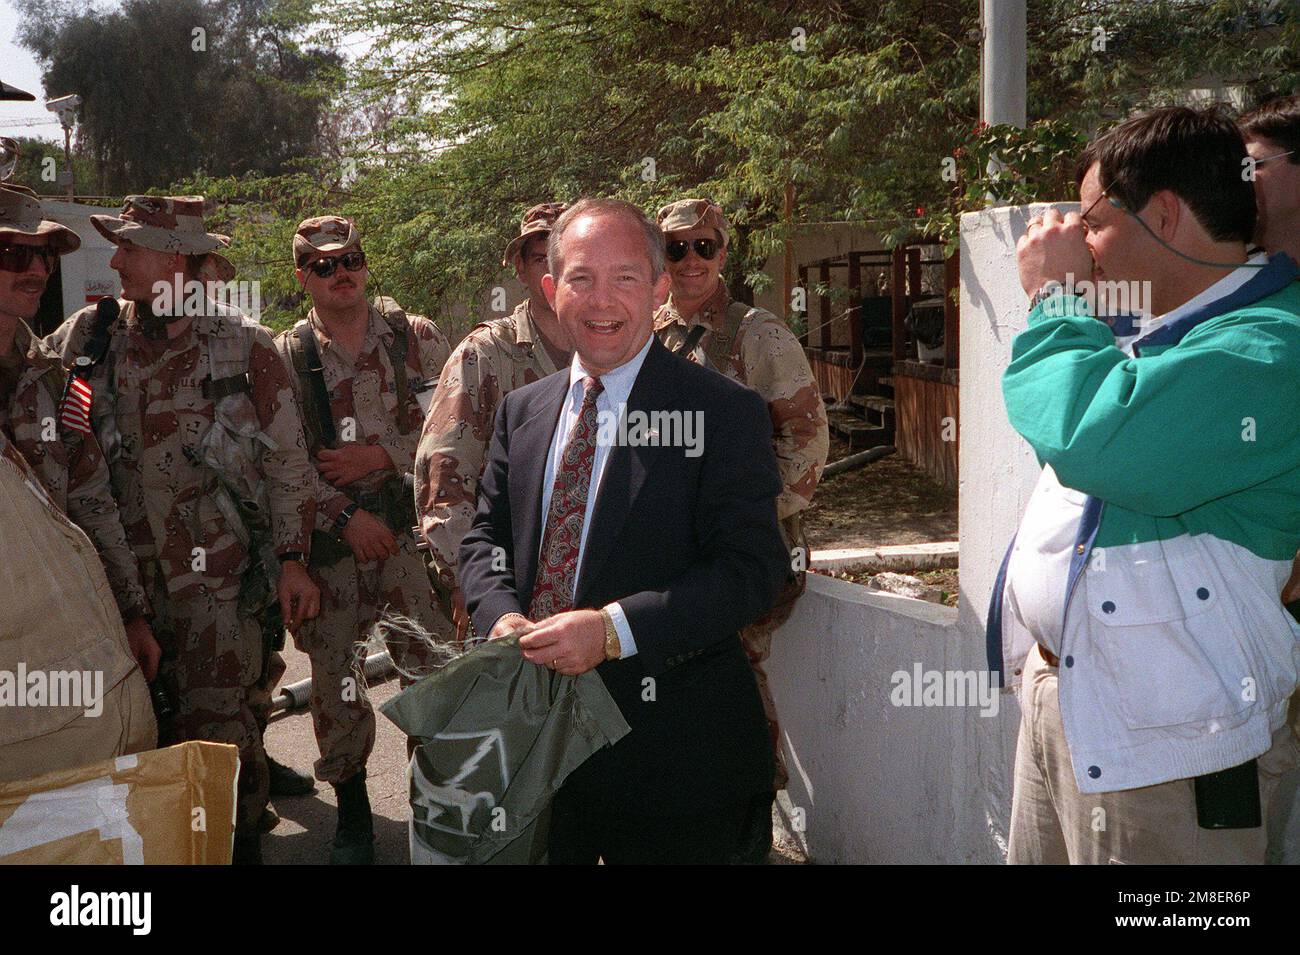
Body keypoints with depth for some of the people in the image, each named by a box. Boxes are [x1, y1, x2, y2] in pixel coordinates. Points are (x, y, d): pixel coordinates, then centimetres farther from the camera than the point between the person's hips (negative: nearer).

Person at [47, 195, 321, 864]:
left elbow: (286, 458, -2)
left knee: (215, 722, 0)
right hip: (129, 571, 4)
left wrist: (293, 558, -3)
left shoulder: (239, 343, -5)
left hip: (218, 572, -3)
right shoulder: (90, 340, 3)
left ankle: (240, 843, 21)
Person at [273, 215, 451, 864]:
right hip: (328, 539, 1)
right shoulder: (284, 357, 4)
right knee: (334, 673, 8)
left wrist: (379, 456, -11)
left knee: (434, 668, -3)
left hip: (410, 527, -1)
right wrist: (345, 515, -10)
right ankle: (351, 812, 26)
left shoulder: (416, 338, 3)